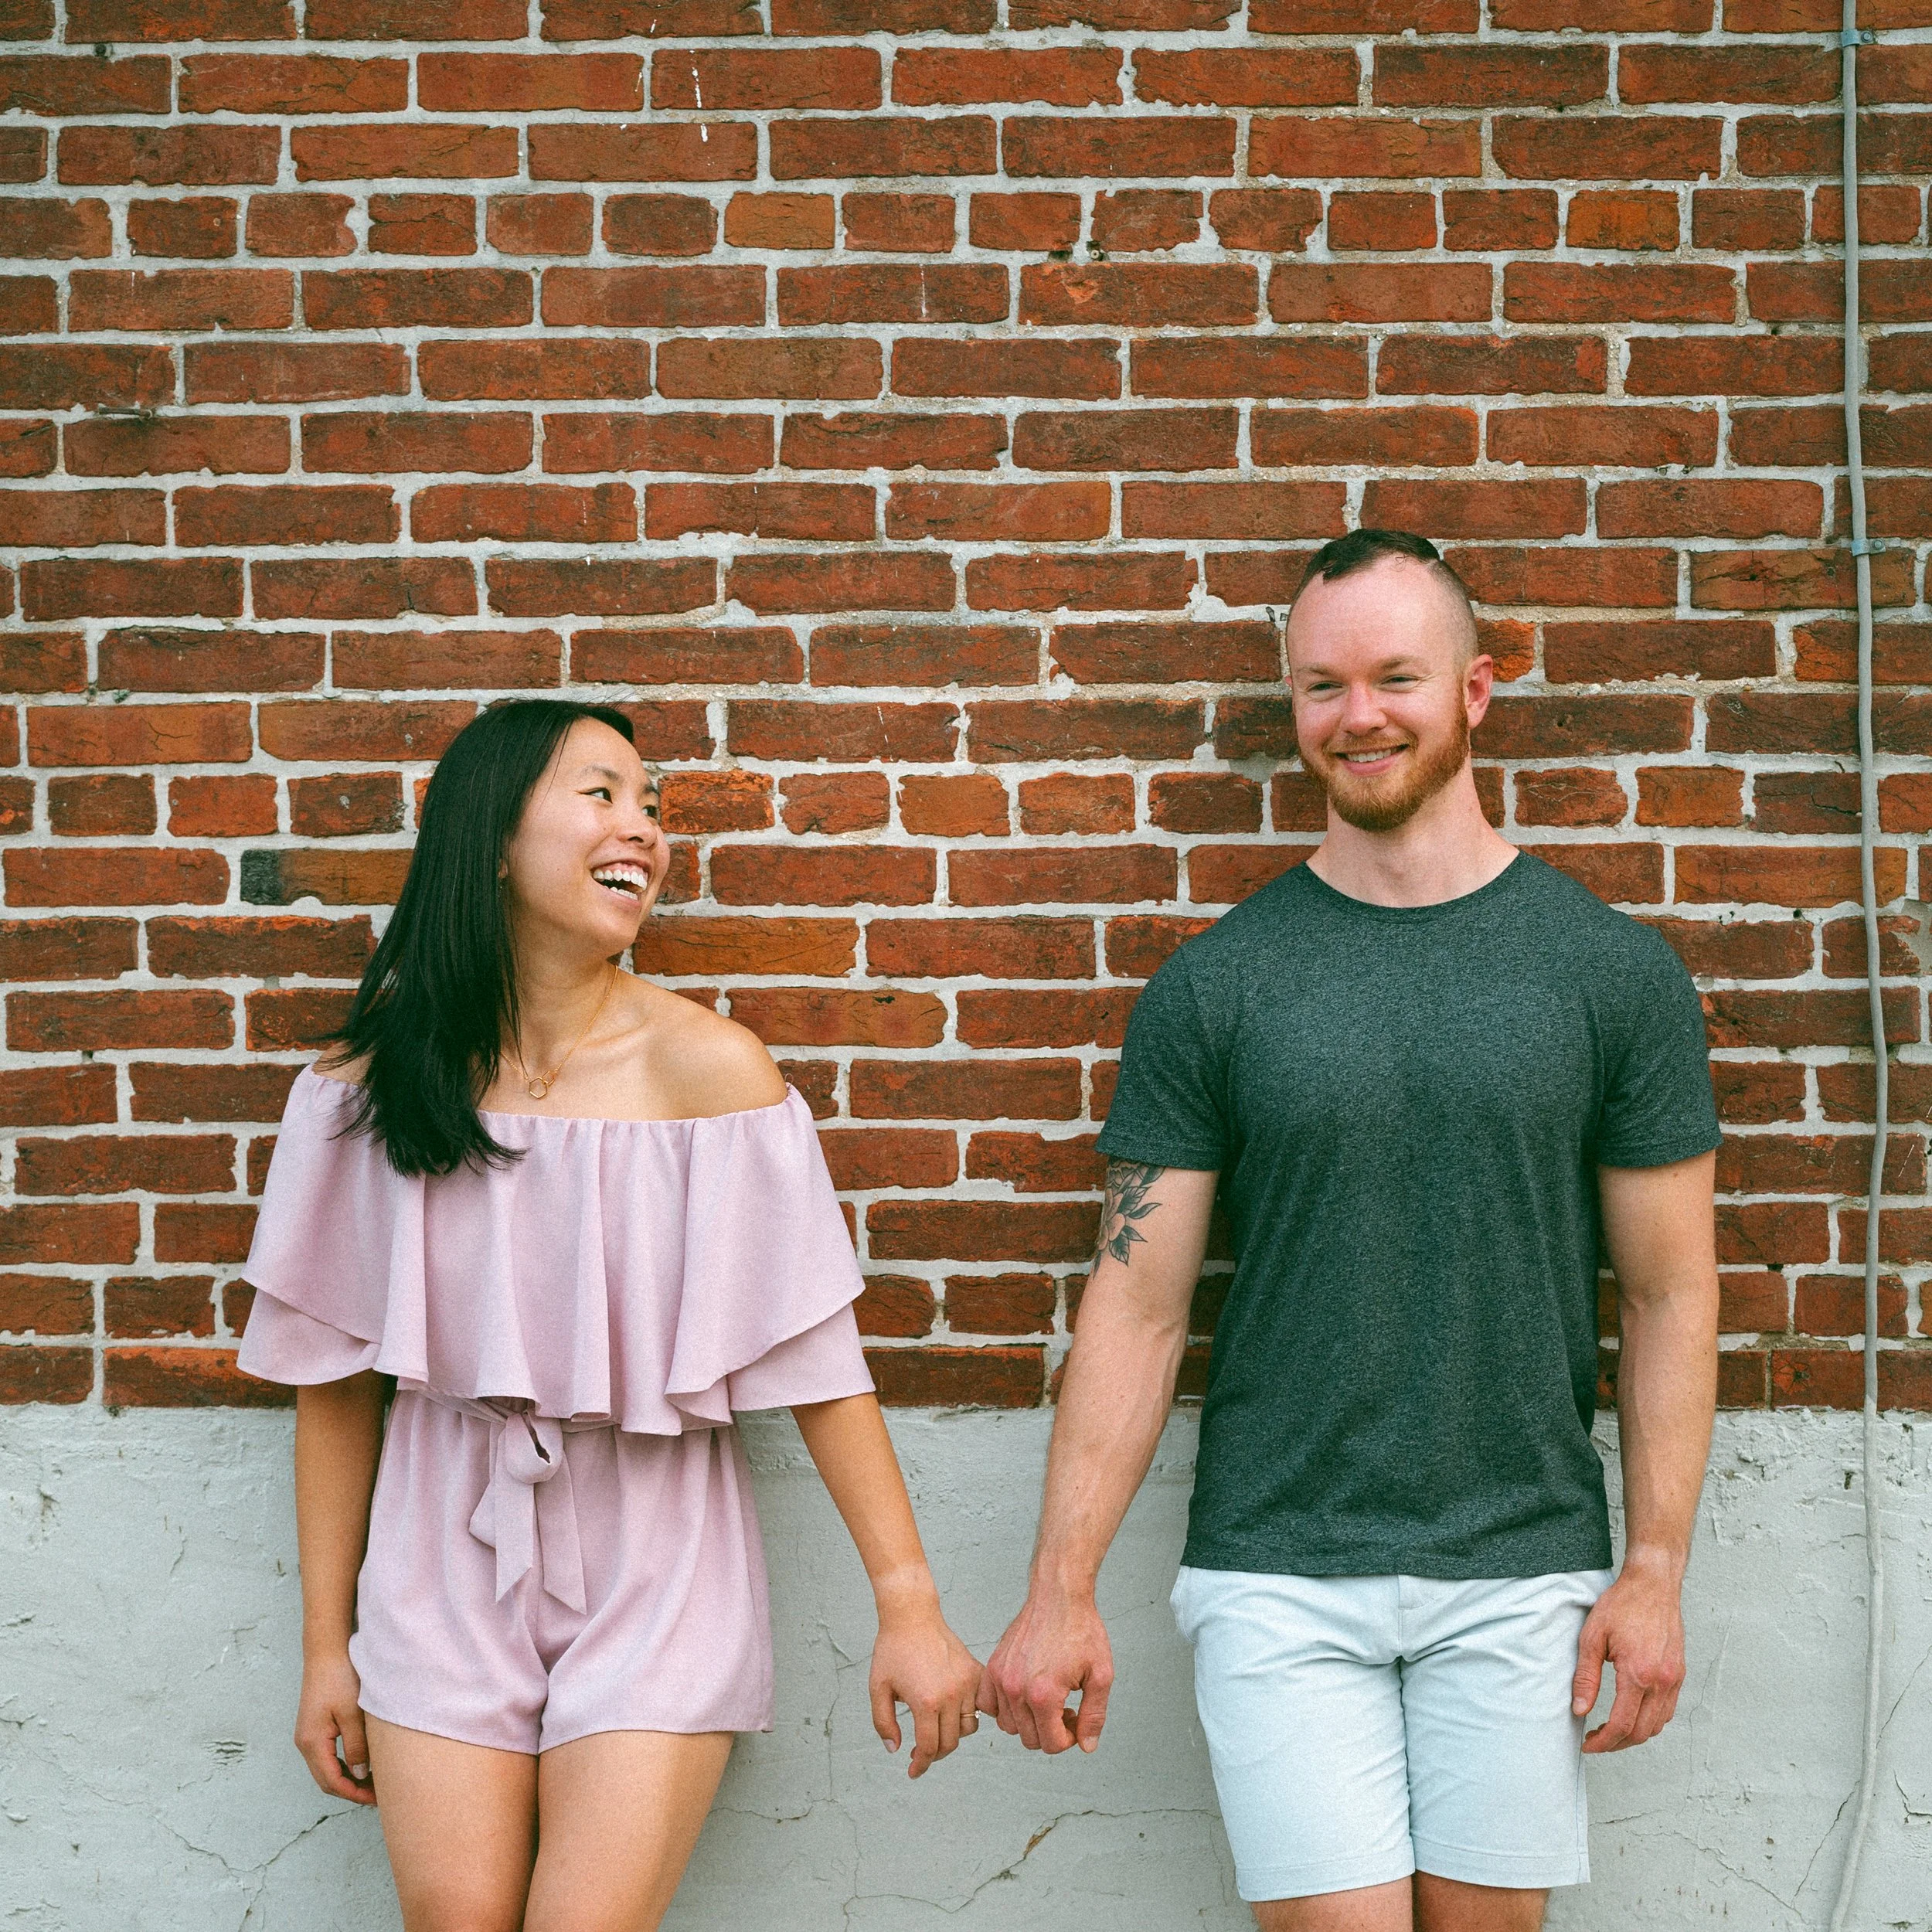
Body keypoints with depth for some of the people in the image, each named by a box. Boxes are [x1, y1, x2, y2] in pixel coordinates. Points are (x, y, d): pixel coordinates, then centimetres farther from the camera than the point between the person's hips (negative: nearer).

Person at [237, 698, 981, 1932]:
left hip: (653, 1570, -2)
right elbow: (335, 1378, 4)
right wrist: (326, 1644, 7)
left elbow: (816, 1355, -8)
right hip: (448, 1566, 2)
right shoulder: (371, 1083, -3)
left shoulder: (704, 1067, -10)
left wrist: (908, 1602, -10)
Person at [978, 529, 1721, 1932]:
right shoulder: (1213, 989, 0)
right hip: (1279, 1575, 0)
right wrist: (1061, 1592, -5)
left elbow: (1671, 1294, 4)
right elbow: (1137, 1305, 0)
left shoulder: (1616, 972, 1)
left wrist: (1656, 1569, -3)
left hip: (1522, 1572, 1)